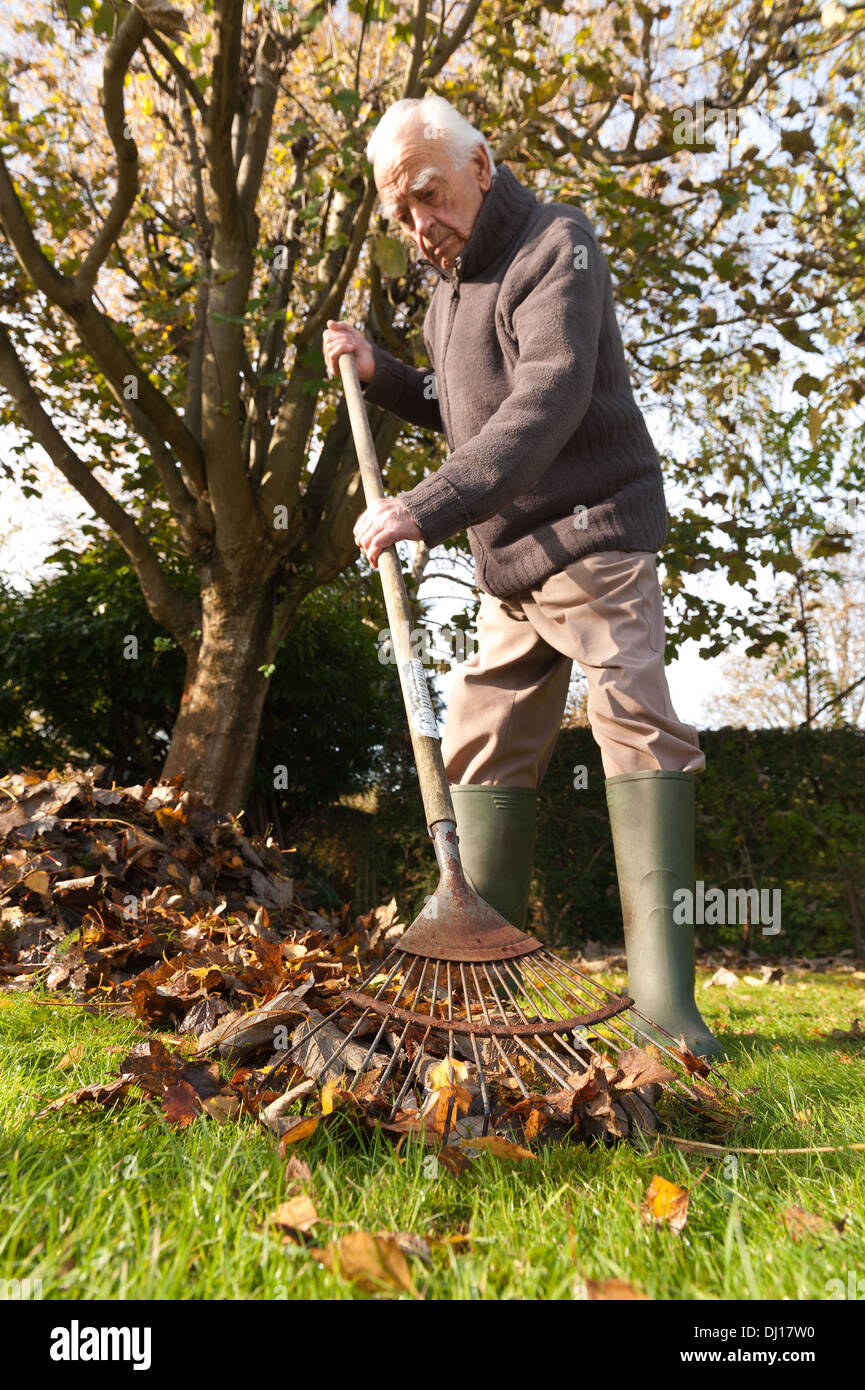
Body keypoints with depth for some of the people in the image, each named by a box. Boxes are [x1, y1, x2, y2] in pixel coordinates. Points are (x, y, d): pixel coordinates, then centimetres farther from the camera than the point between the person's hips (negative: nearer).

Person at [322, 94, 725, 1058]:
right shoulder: (448, 288, 17)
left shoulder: (556, 245, -8)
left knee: (634, 719, -16)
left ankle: (662, 988, -13)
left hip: (592, 536, -8)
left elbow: (547, 402, -25)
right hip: (508, 563, 8)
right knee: (483, 744, 5)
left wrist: (427, 508, -35)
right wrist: (379, 373, 10)